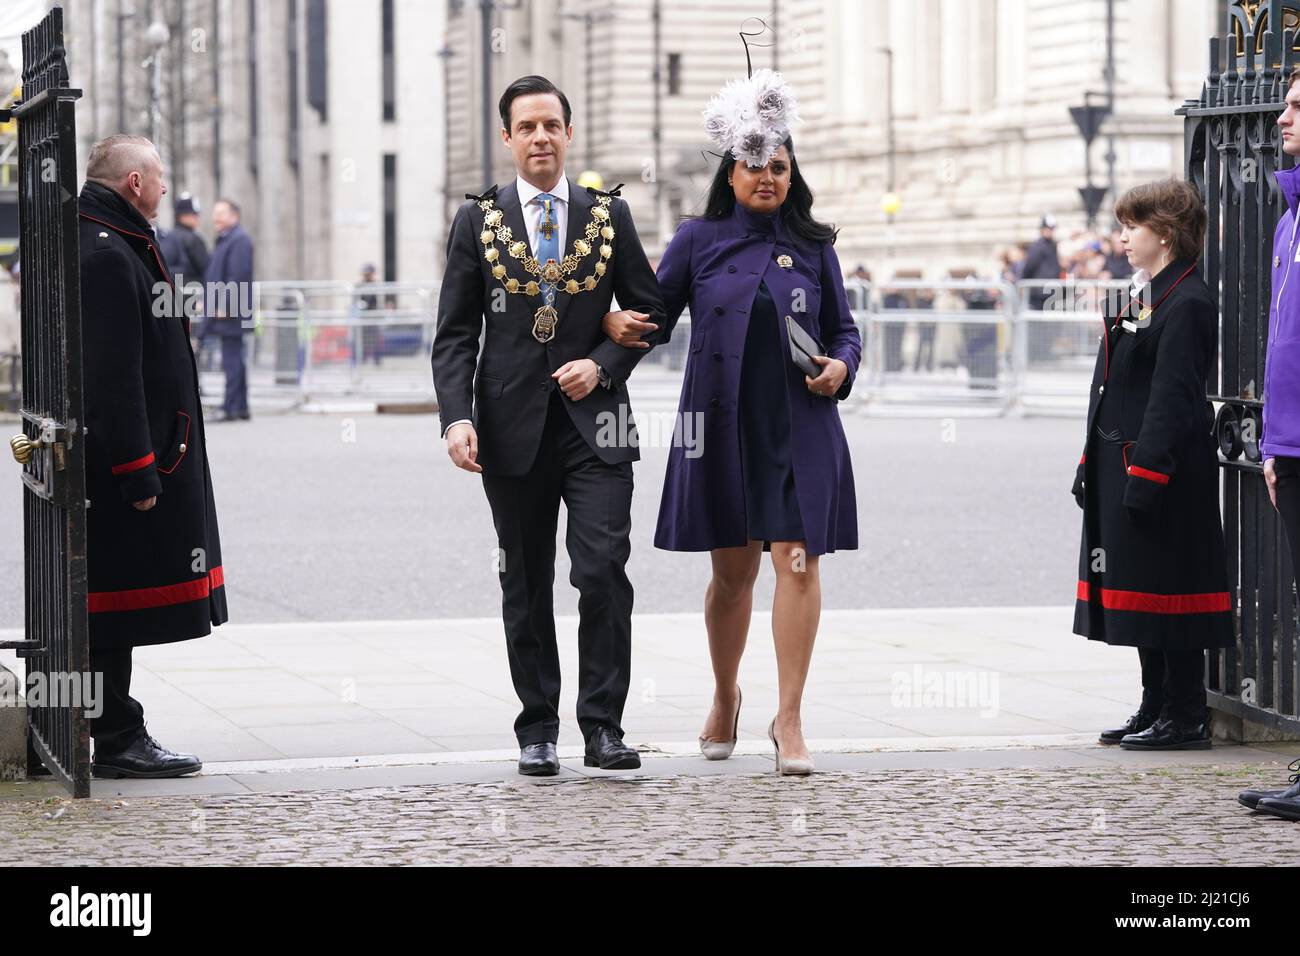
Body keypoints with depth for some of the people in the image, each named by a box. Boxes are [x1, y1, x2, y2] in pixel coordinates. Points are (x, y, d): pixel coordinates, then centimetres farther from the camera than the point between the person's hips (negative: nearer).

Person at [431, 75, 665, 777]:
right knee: (525, 586, 7)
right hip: (513, 426, 1)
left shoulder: (610, 215, 6)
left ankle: (603, 728, -5)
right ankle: (538, 731, 16)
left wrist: (603, 364, -7)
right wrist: (457, 418, -10)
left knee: (603, 573, -12)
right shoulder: (477, 222, 5)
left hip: (595, 425, -1)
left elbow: (650, 311, 11)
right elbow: (455, 334, 3)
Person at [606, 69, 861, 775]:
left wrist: (841, 365, -6)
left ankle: (789, 717, -6)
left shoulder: (812, 246, 8)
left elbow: (844, 329, 15)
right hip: (722, 424, 0)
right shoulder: (698, 240, 5)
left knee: (798, 559, -10)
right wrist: (618, 324, -13)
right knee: (732, 569, 9)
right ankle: (725, 696, 32)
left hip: (800, 426, 0)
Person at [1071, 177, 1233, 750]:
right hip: (1127, 467, 10)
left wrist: (1144, 475, -23)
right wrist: (1094, 466, 17)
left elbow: (1174, 399, -20)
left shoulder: (1187, 304, -14)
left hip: (1162, 473, -10)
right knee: (1143, 591, 13)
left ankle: (1185, 719, 2)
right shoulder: (1145, 297, 16)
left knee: (1165, 591, -5)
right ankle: (1156, 709, 20)